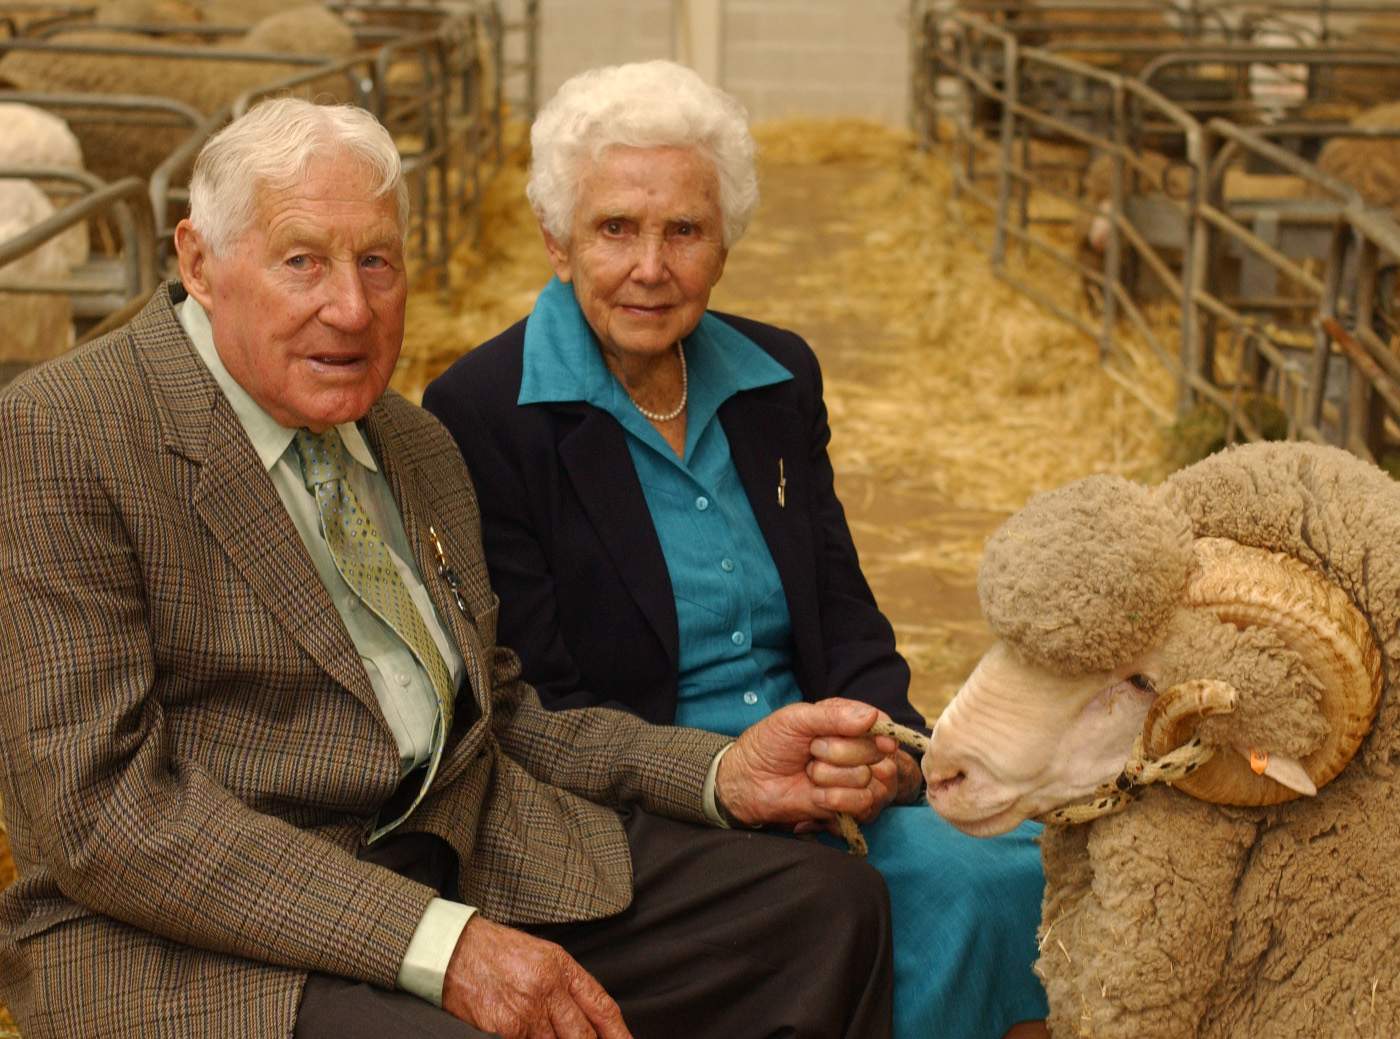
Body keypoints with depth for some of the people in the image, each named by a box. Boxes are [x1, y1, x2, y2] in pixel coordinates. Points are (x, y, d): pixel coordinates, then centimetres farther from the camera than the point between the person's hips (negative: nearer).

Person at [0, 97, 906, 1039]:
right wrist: (437, 944, -23)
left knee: (834, 906, -7)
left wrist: (724, 773, 2)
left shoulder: (420, 446, 16)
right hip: (200, 940, -7)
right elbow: (101, 804, -17)